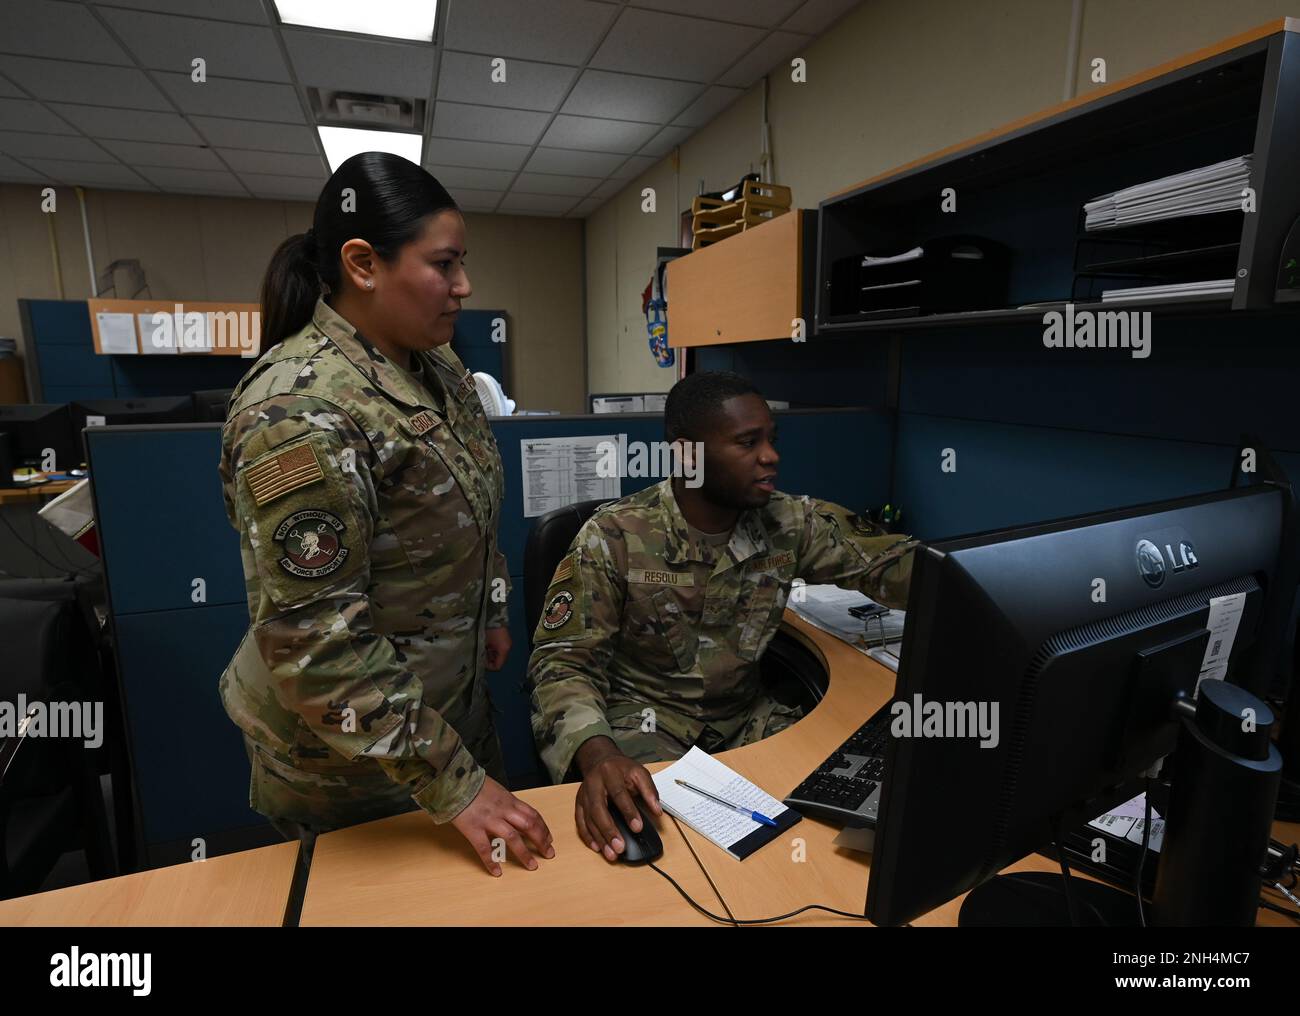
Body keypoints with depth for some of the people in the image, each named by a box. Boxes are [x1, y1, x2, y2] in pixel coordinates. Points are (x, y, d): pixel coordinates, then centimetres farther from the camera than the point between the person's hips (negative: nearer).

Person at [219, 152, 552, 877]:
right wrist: (451, 784, -23)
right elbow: (316, 645, -28)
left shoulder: (438, 367, -2)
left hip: (457, 699, 8)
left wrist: (492, 610, 14)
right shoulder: (300, 412, -29)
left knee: (496, 883, 27)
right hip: (350, 753, -7)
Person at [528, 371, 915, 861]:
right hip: (646, 723, -4)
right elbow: (565, 660, -18)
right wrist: (595, 752, -37)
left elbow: (890, 563, -2)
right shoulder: (614, 539, -18)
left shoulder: (790, 522, -5)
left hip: (748, 717, 5)